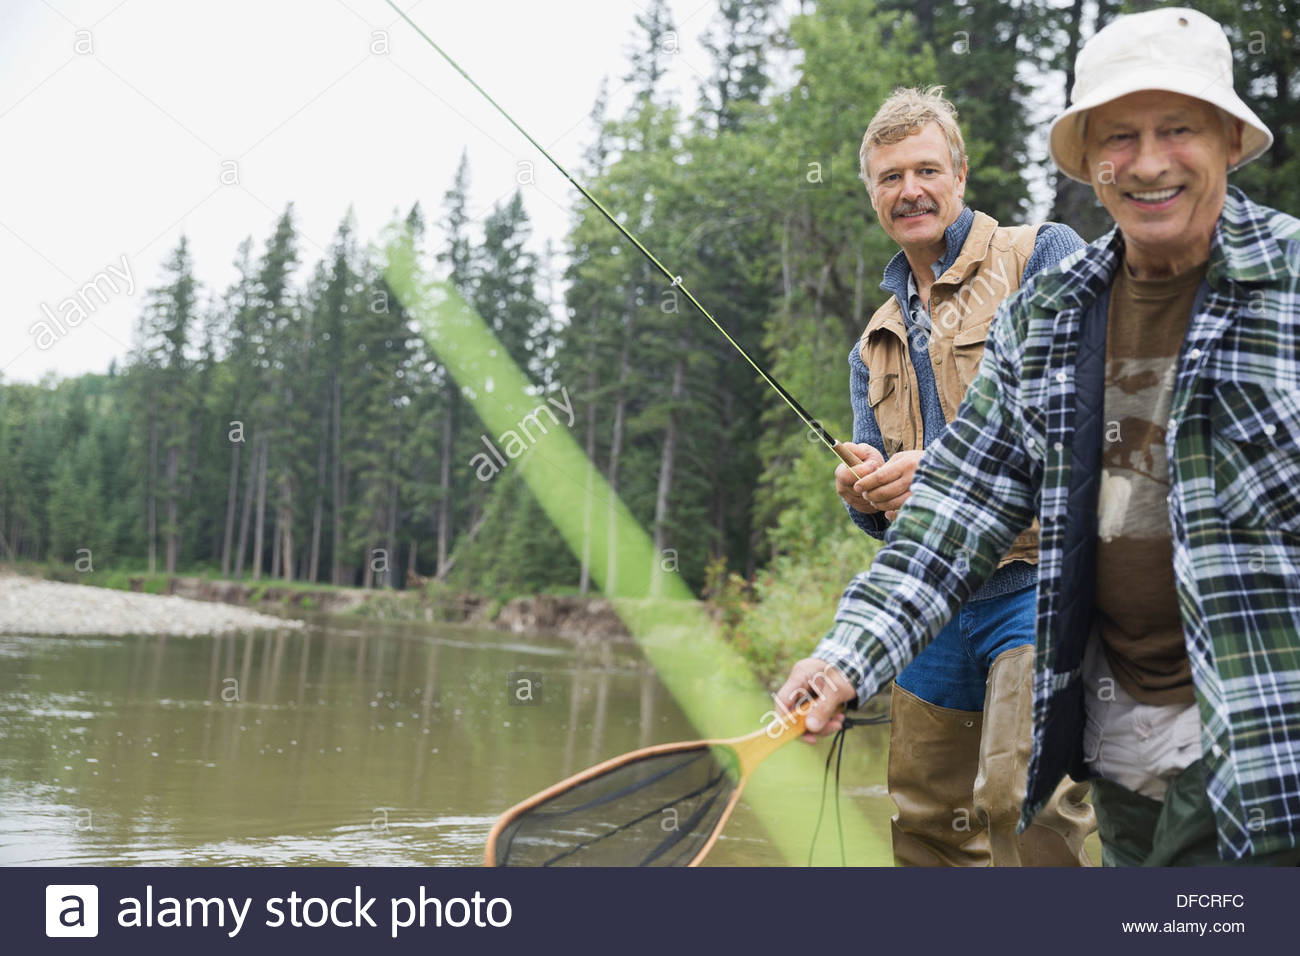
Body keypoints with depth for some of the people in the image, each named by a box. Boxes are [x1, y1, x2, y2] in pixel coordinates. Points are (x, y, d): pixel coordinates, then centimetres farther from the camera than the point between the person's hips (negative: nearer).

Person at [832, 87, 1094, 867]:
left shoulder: (1043, 256, 3)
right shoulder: (876, 344, 22)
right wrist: (865, 496, -5)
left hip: (1041, 577, -7)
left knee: (1018, 800, -22)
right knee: (928, 824, 10)